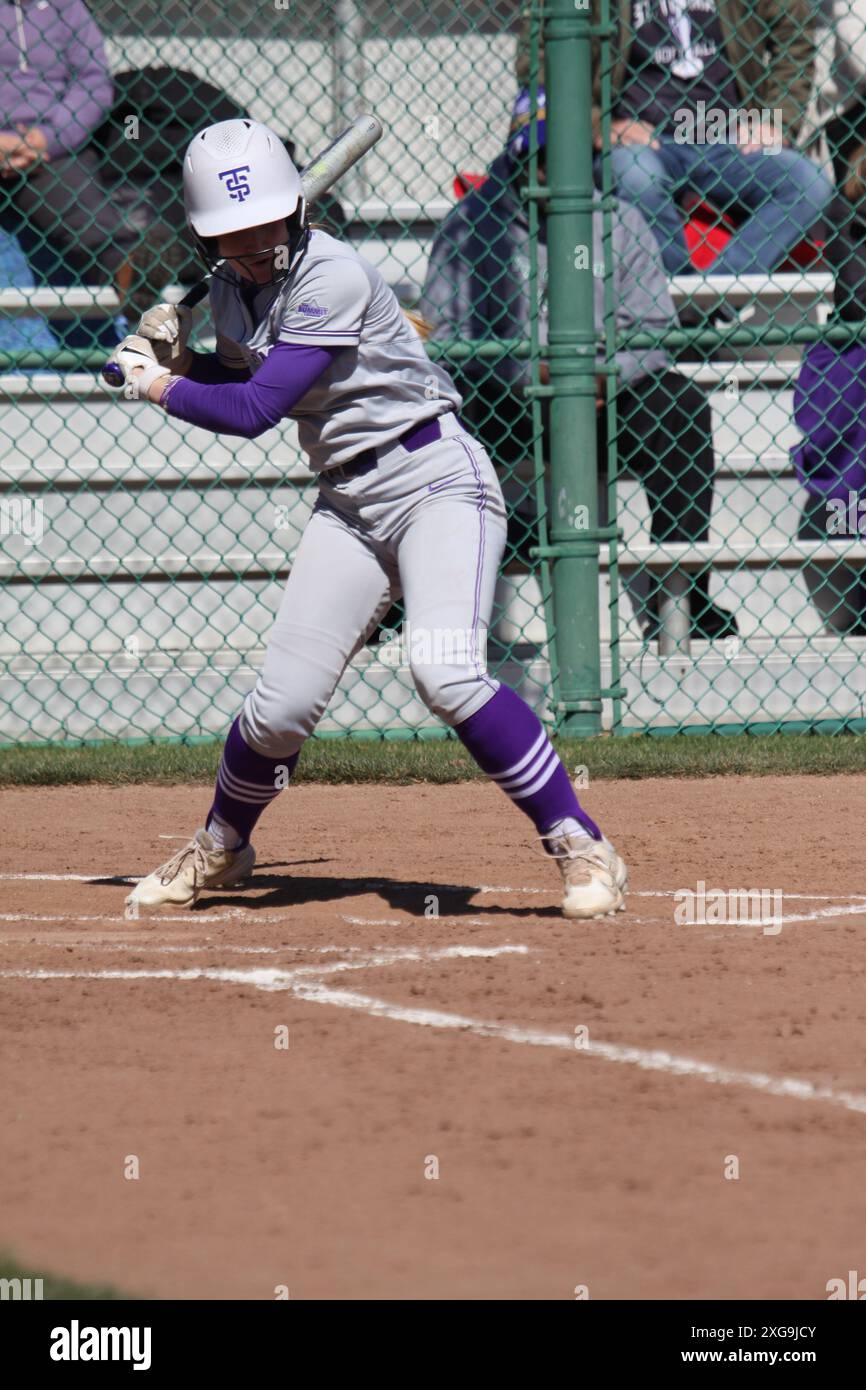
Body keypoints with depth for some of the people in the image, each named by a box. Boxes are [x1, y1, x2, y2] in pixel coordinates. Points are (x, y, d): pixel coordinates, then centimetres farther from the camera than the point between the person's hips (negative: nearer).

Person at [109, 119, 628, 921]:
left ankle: (580, 847, -20)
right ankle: (220, 847, 28)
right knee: (280, 706, 0)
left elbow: (255, 410, -23)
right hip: (348, 504, 7)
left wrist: (160, 388, -7)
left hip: (435, 480, -7)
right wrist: (176, 360, 3)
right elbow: (241, 373, 23)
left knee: (445, 671, -28)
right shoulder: (233, 287, 5)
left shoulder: (330, 277, -21)